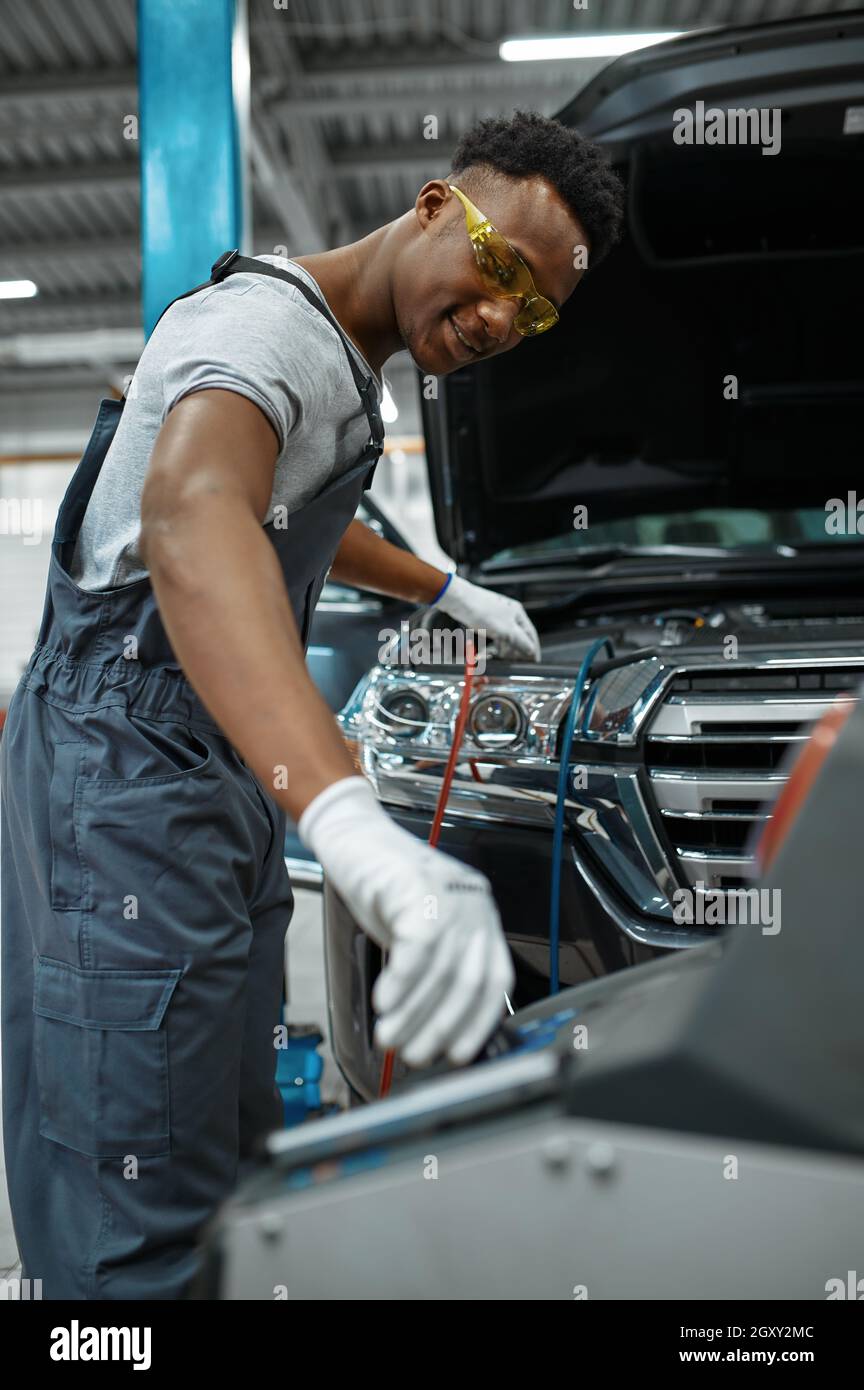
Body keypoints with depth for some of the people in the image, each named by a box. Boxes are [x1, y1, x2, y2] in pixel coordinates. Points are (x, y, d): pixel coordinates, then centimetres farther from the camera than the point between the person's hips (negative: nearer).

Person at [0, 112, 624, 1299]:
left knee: (233, 1157, 17)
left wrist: (452, 595, 40)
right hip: (126, 766, -10)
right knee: (143, 1233, -5)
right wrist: (352, 824, -55)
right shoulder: (269, 321, -17)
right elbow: (192, 520, -40)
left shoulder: (346, 367, 17)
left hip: (222, 774, 10)